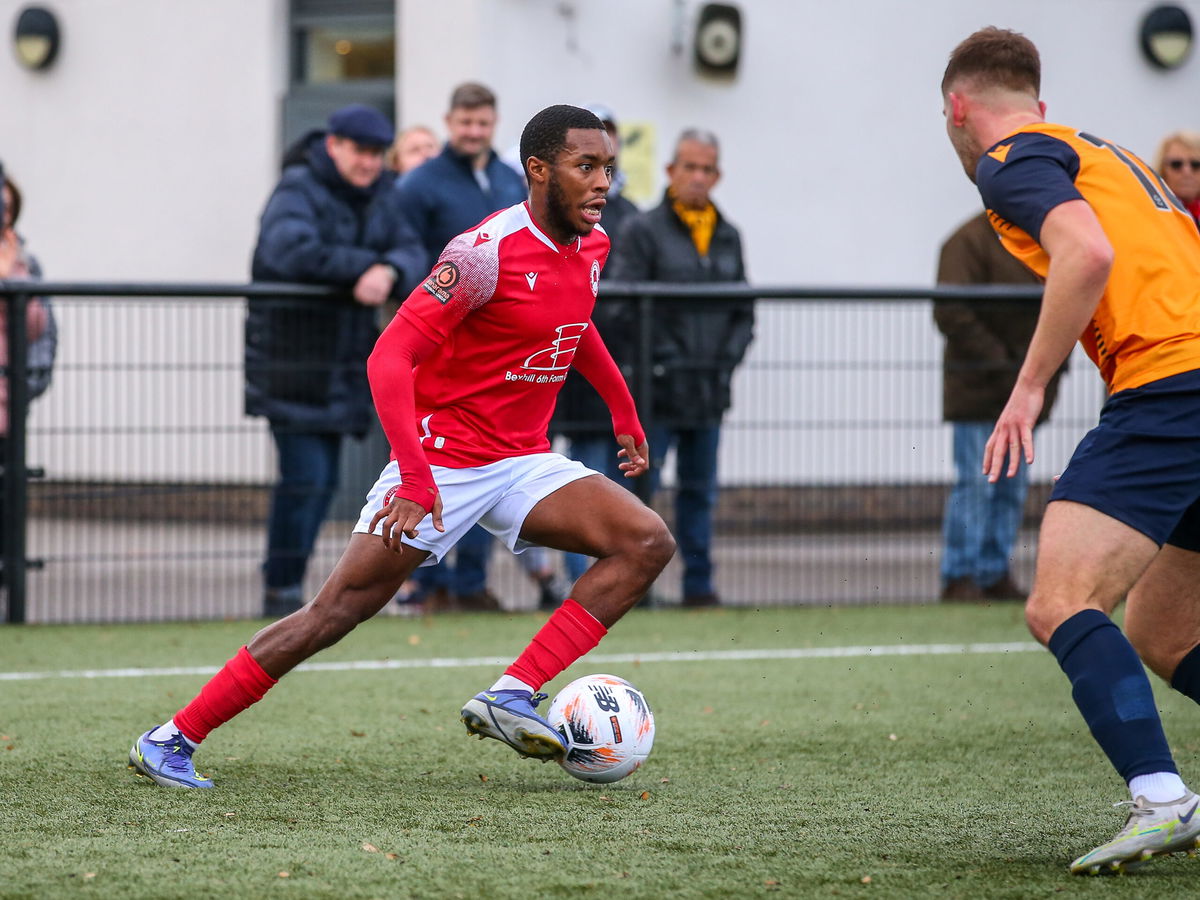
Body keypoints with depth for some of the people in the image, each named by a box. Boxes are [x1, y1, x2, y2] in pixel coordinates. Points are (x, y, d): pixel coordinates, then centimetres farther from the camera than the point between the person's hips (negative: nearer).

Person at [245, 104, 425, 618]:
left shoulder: (380, 197, 11)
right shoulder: (298, 191, -11)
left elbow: (411, 252, 1)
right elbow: (290, 249, -28)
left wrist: (390, 272, -23)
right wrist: (365, 266, -24)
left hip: (344, 365, 7)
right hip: (291, 360, -7)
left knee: (324, 481, 10)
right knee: (304, 476, -11)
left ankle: (285, 578, 20)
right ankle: (281, 591, -3)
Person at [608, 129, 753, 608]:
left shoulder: (728, 237, 15)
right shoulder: (643, 231, -2)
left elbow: (743, 310, 19)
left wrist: (728, 357, 3)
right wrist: (663, 358, -13)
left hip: (710, 388, 5)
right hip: (659, 389, -5)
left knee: (700, 491, 10)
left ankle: (699, 582, 14)